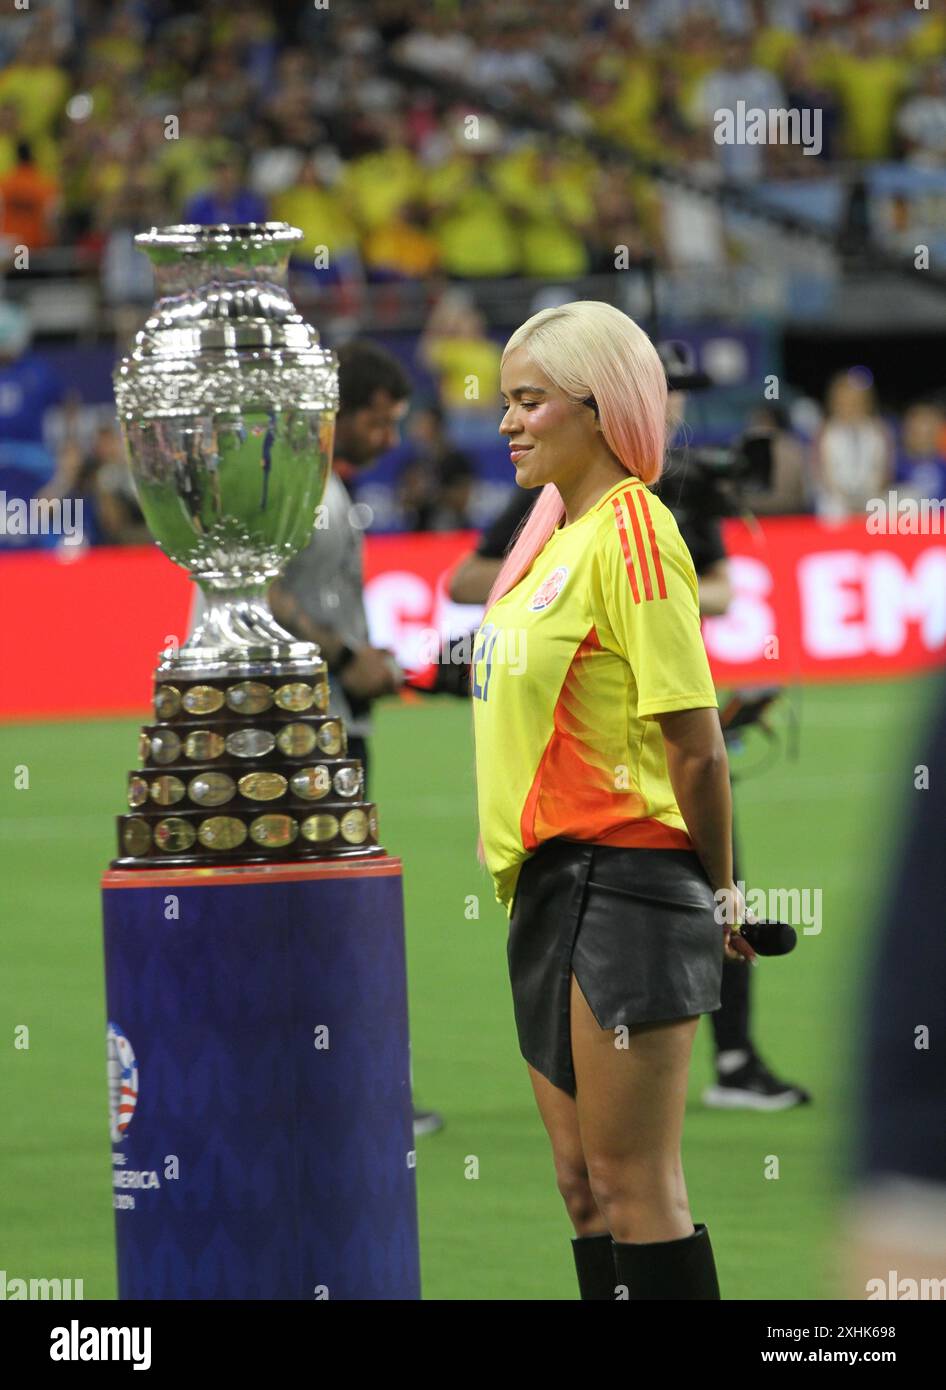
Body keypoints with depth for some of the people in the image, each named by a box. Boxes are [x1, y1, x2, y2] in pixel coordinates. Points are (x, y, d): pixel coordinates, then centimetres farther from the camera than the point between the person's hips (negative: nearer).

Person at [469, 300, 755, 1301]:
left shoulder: (631, 531, -15)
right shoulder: (554, 532, 13)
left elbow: (695, 742, -16)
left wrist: (720, 894, -6)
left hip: (621, 880, -9)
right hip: (549, 881, 9)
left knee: (634, 1188, -7)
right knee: (584, 1180, 12)